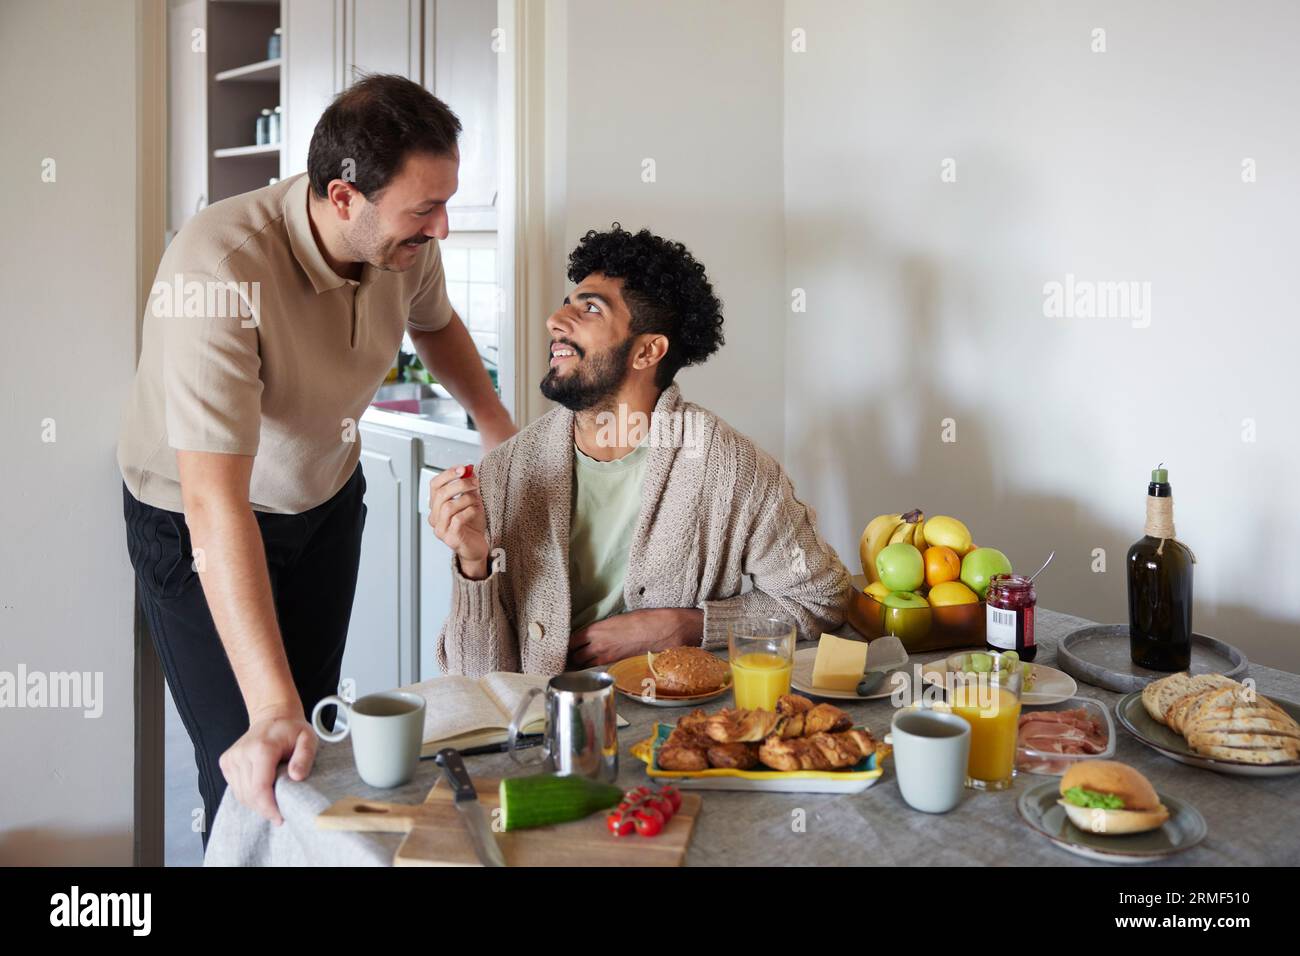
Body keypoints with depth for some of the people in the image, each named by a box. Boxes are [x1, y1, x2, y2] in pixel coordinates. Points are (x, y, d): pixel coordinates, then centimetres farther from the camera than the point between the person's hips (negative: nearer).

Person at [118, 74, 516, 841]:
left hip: (327, 501, 5)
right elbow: (216, 503, -42)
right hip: (197, 526, -5)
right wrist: (272, 707, -45)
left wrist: (496, 421, 7)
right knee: (253, 769, -6)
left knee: (315, 736, 13)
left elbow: (435, 322, 12)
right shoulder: (219, 271, -37)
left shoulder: (406, 244, -16)